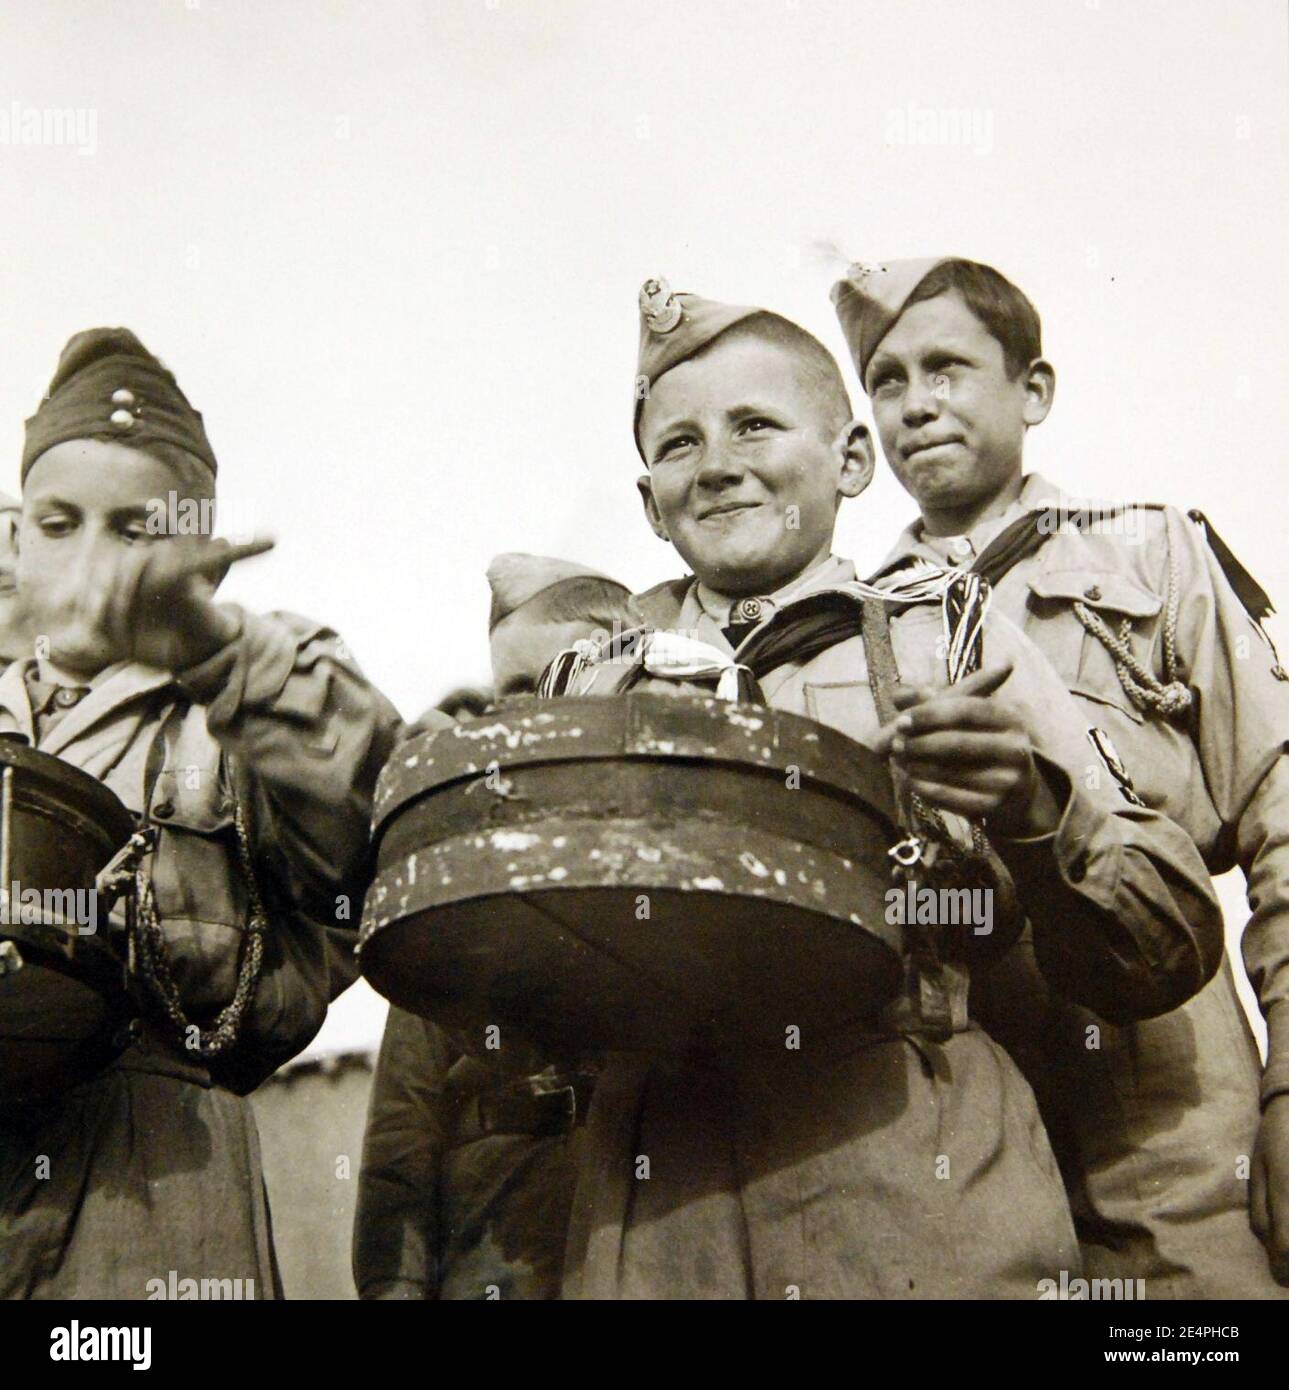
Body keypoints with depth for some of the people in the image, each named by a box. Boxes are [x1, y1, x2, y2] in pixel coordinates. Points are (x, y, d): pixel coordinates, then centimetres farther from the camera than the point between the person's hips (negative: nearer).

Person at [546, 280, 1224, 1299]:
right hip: (652, 1228, 2)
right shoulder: (594, 691, 14)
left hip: (922, 1218, -2)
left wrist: (1033, 809, -15)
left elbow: (1172, 957, 3)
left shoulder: (953, 646, 7)